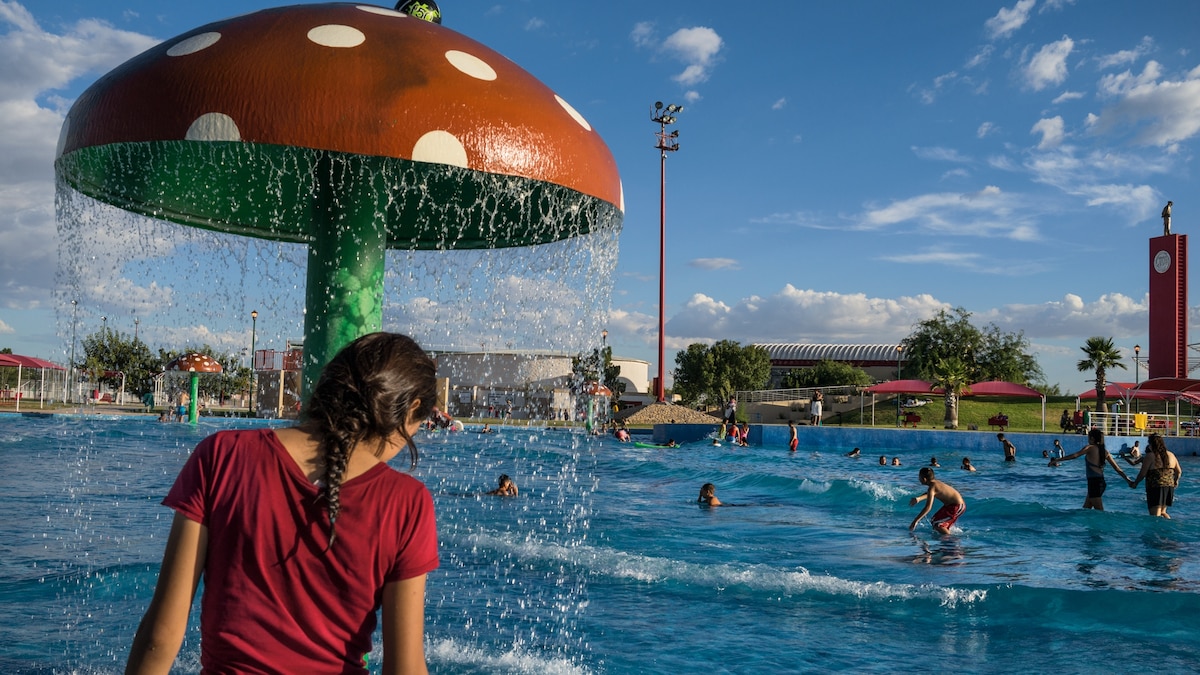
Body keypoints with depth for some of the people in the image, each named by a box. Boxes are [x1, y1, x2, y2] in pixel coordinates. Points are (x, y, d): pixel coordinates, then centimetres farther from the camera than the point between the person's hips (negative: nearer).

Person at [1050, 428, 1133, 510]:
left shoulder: (1090, 448, -8)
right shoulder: (1105, 452, 11)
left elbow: (1074, 456, -19)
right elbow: (1117, 469, 13)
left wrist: (1057, 460, -19)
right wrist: (1128, 480, 21)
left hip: (1094, 482, -8)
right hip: (1101, 482, 8)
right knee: (1085, 509, 17)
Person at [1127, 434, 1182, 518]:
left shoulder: (1150, 456, -9)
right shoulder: (1171, 455, 10)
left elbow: (1142, 473, -9)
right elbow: (1179, 471, 19)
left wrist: (1135, 483, 8)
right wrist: (1176, 481, 38)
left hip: (1155, 487, -7)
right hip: (1169, 486, 7)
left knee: (1156, 515, -5)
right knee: (1162, 512, 23)